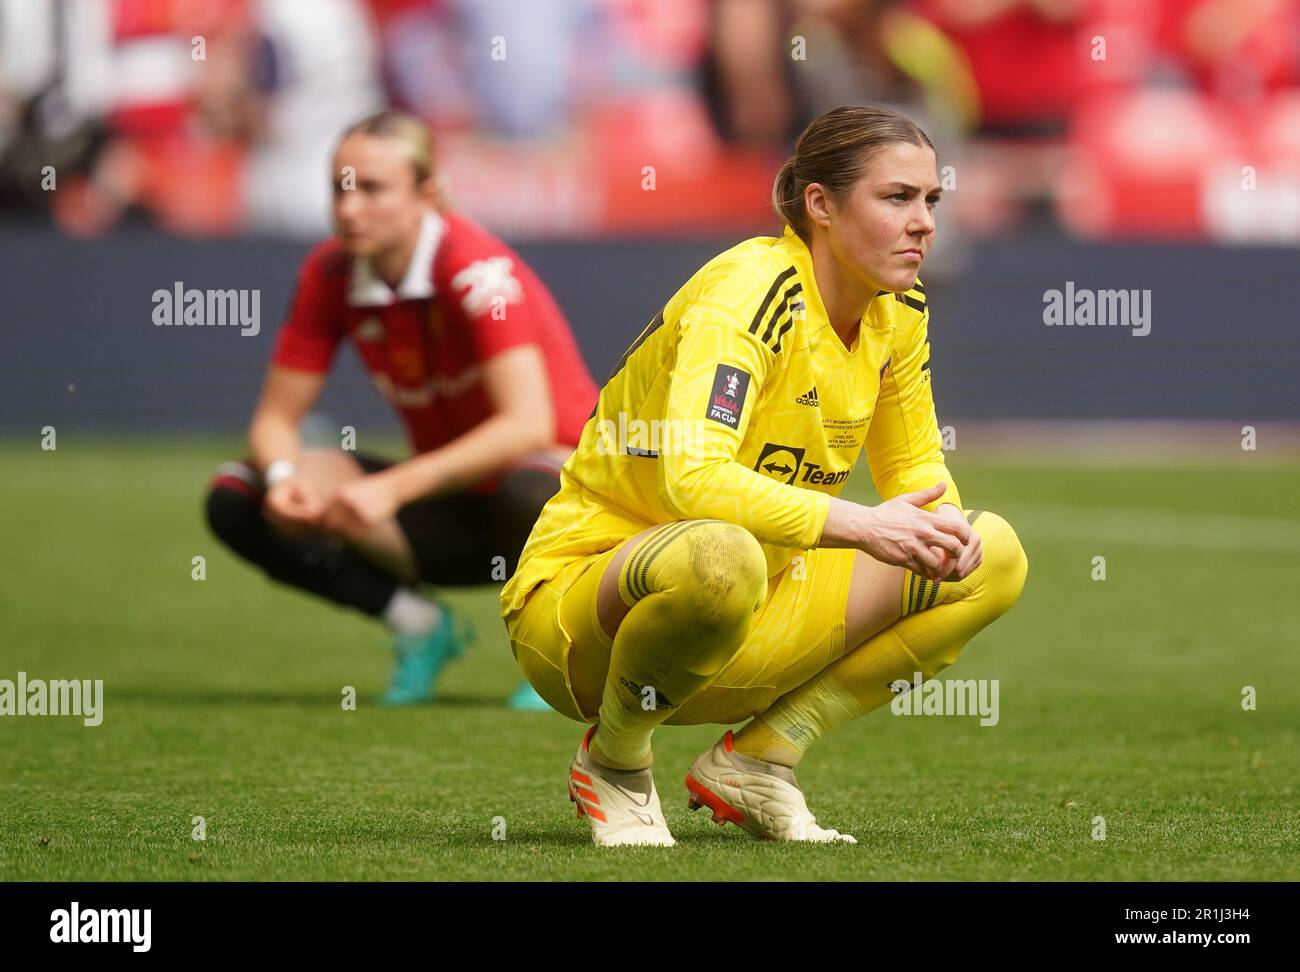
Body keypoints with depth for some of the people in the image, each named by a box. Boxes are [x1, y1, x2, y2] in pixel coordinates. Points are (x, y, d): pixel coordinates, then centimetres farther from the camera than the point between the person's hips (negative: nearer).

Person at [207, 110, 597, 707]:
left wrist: (392, 489, -38)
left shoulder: (479, 270, -22)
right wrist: (282, 474, -25)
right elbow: (276, 417, 0)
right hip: (450, 510, 5)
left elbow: (527, 424, -34)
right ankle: (417, 625, 1)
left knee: (529, 491, -44)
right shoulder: (329, 276, -5)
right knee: (238, 501, -12)